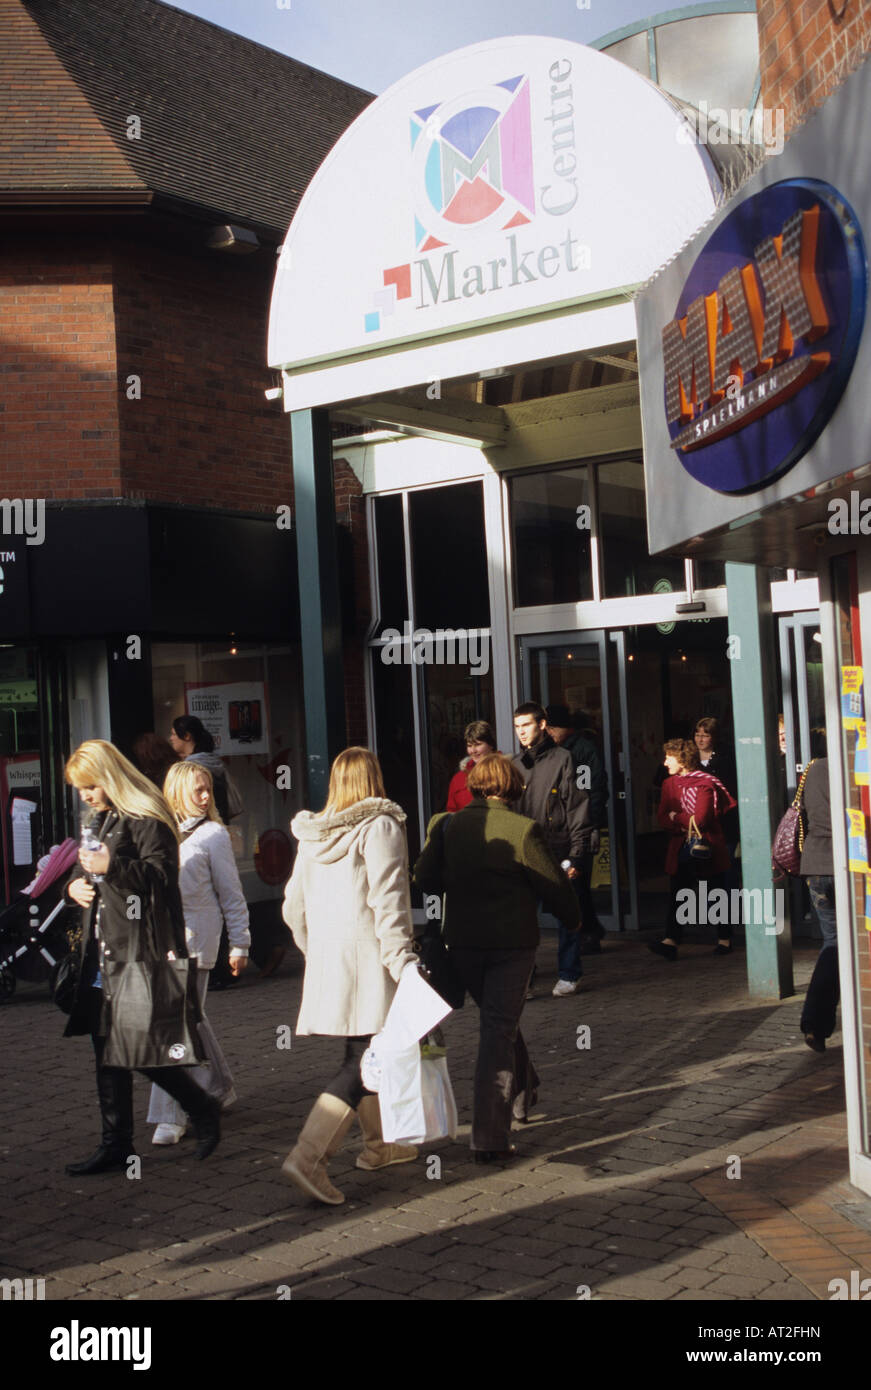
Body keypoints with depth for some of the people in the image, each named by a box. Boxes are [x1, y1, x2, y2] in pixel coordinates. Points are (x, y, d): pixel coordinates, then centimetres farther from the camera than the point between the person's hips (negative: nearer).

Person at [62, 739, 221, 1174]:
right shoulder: (99, 821, 18)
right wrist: (75, 884, 8)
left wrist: (112, 866, -26)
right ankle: (116, 1146, 18)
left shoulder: (147, 821, -11)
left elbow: (161, 878, -18)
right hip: (103, 954, 9)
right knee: (107, 1050, 10)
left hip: (142, 952, -9)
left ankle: (204, 1112, 14)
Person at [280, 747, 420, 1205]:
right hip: (368, 956, -7)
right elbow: (388, 901, -16)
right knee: (364, 1060, -6)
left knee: (362, 1052, 21)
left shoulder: (312, 835, 11)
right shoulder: (380, 826, -9)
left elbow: (294, 906, 16)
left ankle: (377, 1143, 32)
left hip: (326, 957, 7)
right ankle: (307, 1156, -16)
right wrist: (402, 961, -18)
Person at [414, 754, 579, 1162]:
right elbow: (554, 885, -8)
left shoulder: (447, 825, -2)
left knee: (497, 1023, 23)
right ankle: (489, 1139, -2)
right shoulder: (522, 829, -12)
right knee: (499, 1031, 0)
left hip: (462, 941, 4)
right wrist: (572, 919, 10)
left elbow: (425, 877, -1)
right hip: (512, 942, -3)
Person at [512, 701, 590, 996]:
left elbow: (578, 809, -5)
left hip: (559, 853, -4)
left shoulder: (563, 760, -2)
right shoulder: (515, 765, 12)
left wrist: (576, 855, -10)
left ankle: (569, 975, 17)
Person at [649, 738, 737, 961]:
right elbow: (662, 818, 4)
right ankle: (671, 942, -12)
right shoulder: (669, 784, 11)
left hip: (707, 851, -5)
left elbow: (700, 820, -17)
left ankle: (725, 939, 18)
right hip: (680, 849, 5)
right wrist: (686, 824, -12)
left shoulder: (704, 784, -10)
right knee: (679, 896, -4)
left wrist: (676, 818, -3)